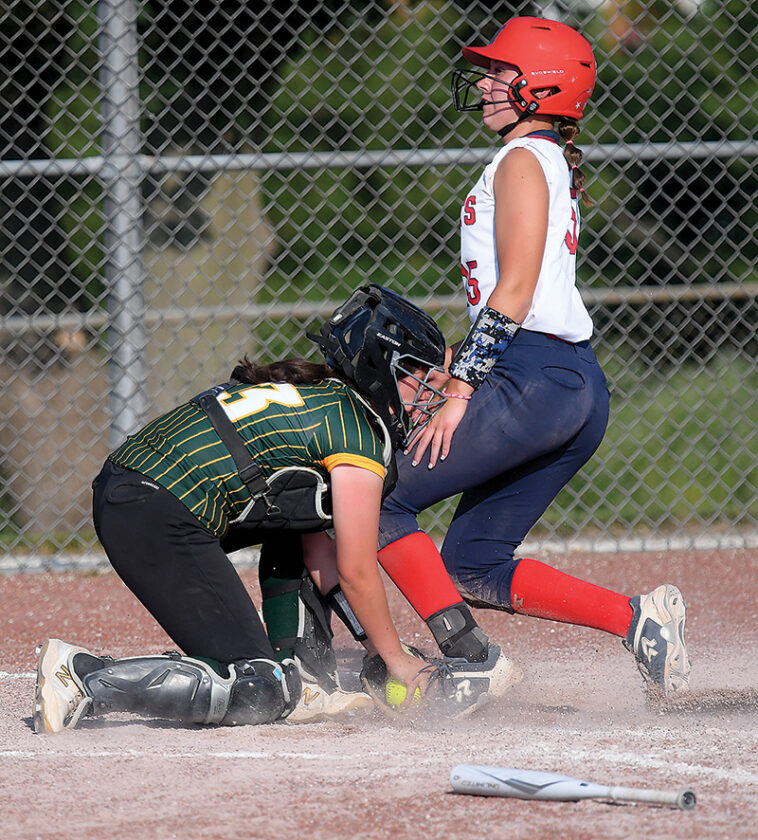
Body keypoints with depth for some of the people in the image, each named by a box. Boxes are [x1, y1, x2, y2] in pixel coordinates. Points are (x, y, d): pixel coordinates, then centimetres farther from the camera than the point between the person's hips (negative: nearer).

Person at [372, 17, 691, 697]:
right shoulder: (554, 165, 24)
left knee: (379, 499, -7)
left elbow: (514, 292, -14)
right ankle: (635, 617, 0)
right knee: (473, 565, 10)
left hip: (538, 379, -10)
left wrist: (460, 388, -16)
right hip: (579, 390, 10)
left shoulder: (523, 160, -6)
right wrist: (462, 369, 20)